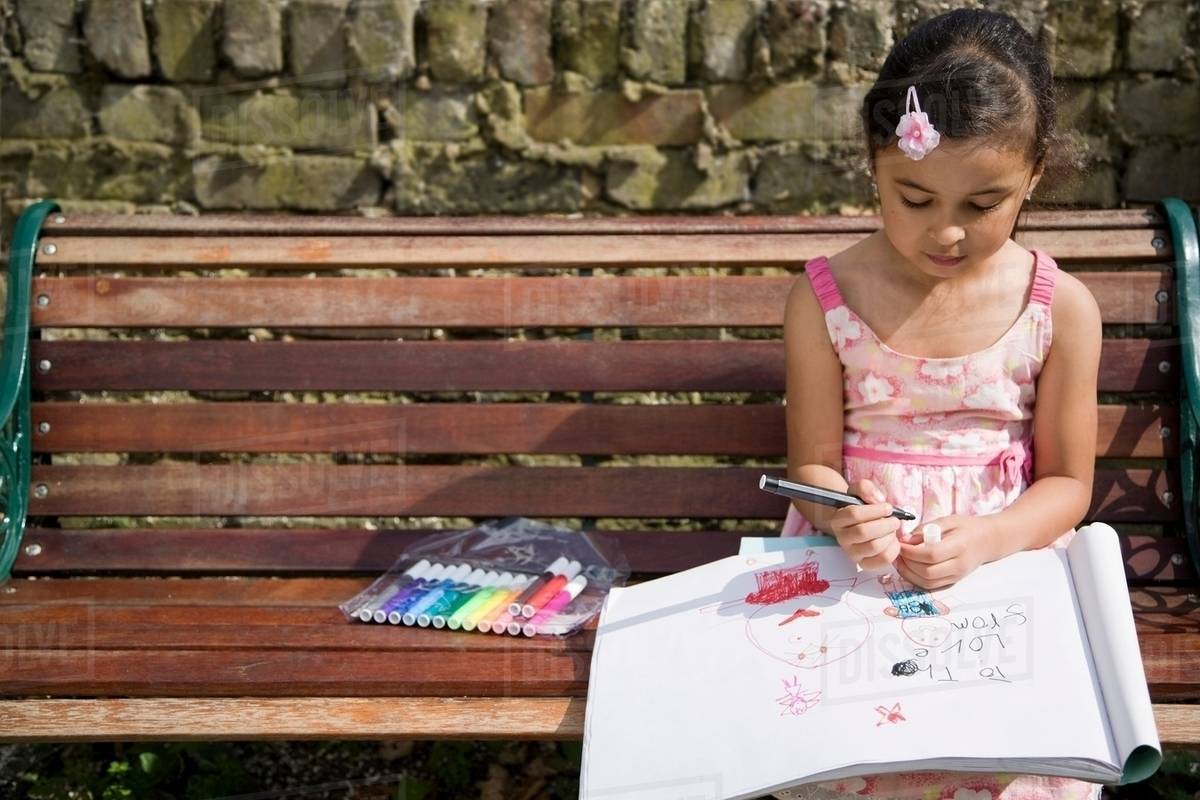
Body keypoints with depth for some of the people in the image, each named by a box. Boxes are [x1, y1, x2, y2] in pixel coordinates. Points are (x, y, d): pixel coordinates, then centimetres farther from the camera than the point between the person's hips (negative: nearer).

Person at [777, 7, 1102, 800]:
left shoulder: (1062, 308, -5)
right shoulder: (825, 300, -7)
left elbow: (1067, 482, 2)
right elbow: (814, 464, 0)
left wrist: (984, 540, -18)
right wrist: (841, 516, -24)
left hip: (1003, 557, 0)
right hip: (856, 560, 0)